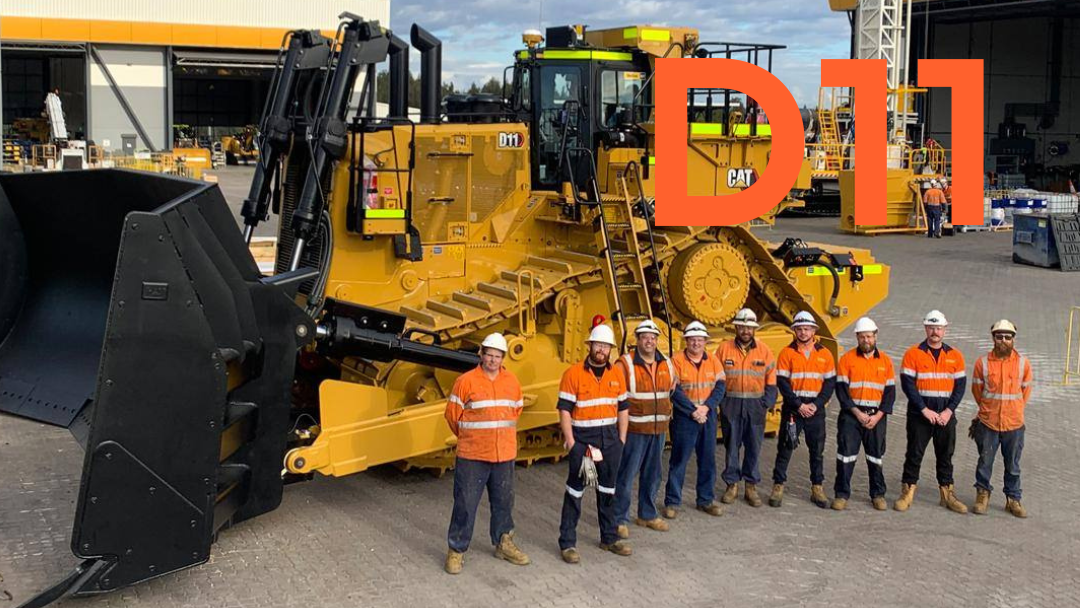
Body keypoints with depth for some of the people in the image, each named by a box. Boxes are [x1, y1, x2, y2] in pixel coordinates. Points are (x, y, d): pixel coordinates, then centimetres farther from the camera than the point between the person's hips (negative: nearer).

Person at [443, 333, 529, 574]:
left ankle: (504, 544, 33)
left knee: (503, 501, 16)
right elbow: (452, 414, -2)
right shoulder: (466, 381, -9)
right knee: (465, 503, 0)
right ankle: (457, 550, 11)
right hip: (472, 456, -4)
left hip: (504, 455, 5)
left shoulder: (511, 381, 5)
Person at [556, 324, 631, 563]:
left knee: (608, 489, 15)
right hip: (582, 439, -5)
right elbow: (564, 410, -10)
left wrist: (622, 439, 7)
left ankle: (609, 538, 27)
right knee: (575, 491, 0)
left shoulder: (616, 374, 6)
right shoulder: (573, 373, -9)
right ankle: (567, 543, 7)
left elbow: (623, 408, 13)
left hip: (610, 438, 5)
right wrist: (570, 442, -14)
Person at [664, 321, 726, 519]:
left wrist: (706, 407, -15)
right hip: (683, 417, -4)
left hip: (708, 417, 4)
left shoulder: (713, 362, 7)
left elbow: (719, 387, 0)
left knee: (708, 460, 10)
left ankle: (706, 500, 23)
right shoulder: (676, 361, -6)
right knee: (679, 460, 1)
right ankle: (672, 502, 9)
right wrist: (692, 411, -16)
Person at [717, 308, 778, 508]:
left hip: (755, 405, 0)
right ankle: (732, 484, 16)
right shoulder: (724, 349, 2)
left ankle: (751, 486, 14)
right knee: (731, 445, 5)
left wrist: (767, 403, -3)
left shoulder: (764, 351, 4)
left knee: (754, 447, 4)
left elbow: (771, 381, 6)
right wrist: (720, 400, -3)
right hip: (730, 405, 0)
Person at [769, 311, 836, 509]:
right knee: (785, 448, 1)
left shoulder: (824, 354, 5)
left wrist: (817, 404, -8)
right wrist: (798, 405, -13)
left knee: (817, 450, 8)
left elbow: (830, 382, 4)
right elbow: (782, 383, -6)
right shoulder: (787, 353, -2)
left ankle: (817, 488, 18)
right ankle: (778, 487, 9)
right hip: (792, 408, -2)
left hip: (816, 409, 2)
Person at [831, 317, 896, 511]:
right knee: (846, 454, -3)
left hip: (877, 416, 2)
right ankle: (841, 494, 4)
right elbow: (841, 389, -4)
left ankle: (878, 494, 19)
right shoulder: (847, 359, 0)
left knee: (876, 456, 8)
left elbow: (890, 391, 5)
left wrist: (878, 416, -7)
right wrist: (857, 412, -12)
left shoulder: (885, 361, 6)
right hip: (851, 415, -2)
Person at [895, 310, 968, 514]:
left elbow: (960, 385, 5)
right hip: (919, 414, -3)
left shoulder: (955, 356, 6)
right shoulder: (913, 353, -3)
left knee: (945, 455, 9)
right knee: (914, 454, 1)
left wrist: (949, 410, -7)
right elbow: (907, 384, -8)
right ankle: (907, 492, 10)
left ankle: (947, 494, 18)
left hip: (946, 415, 3)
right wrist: (924, 409, -13)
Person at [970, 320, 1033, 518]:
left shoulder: (1023, 363, -1)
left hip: (1014, 424, 1)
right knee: (985, 462, 7)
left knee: (1013, 465, 10)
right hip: (988, 423, -1)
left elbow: (1026, 390, 13)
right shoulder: (982, 362, -4)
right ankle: (983, 495, 22)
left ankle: (1013, 499, 21)